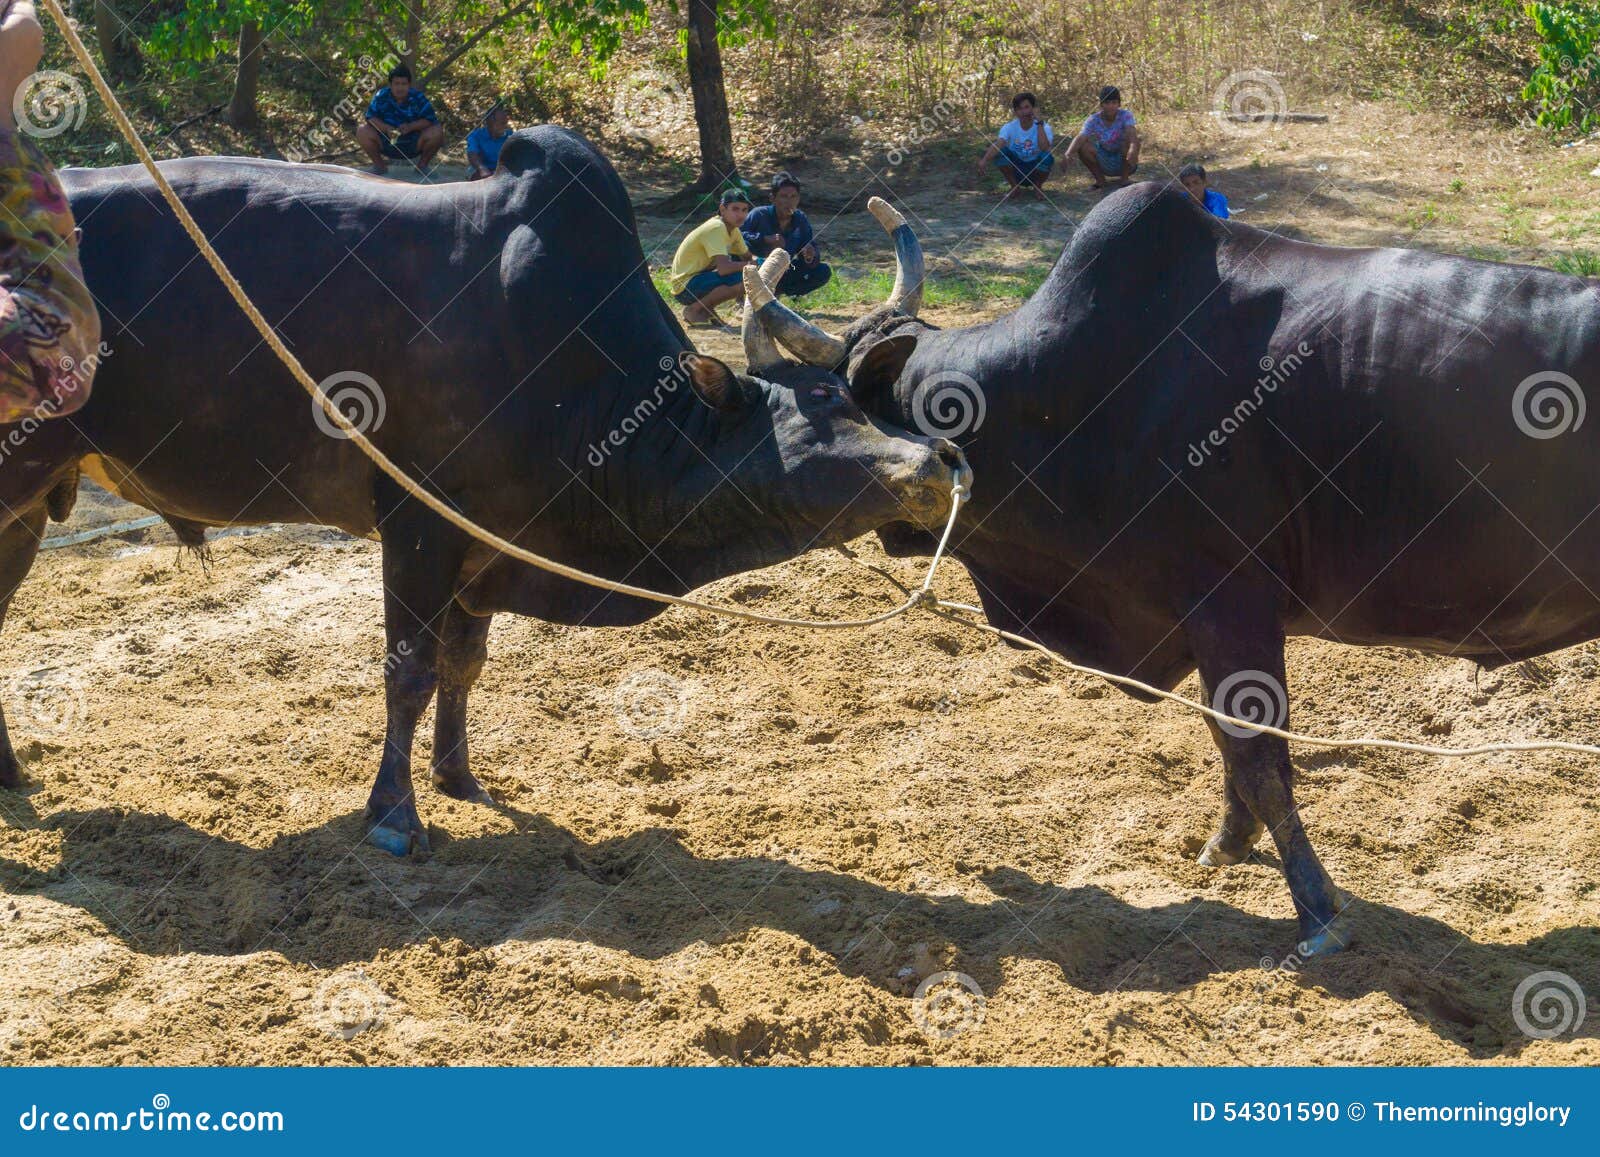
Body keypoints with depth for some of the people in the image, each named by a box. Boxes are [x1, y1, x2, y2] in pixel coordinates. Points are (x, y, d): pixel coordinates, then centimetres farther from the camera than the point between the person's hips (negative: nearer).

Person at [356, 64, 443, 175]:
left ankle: (422, 164, 3)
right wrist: (386, 128, -31)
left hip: (413, 144, -1)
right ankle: (379, 164, 2)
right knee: (362, 131, -22)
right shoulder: (381, 96, -8)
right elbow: (371, 117, -12)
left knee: (436, 133, -25)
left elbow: (430, 119, -15)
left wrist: (411, 127, -30)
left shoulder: (418, 97, -10)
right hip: (385, 143, 1)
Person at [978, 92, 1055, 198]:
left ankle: (1037, 187, -4)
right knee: (1000, 151, -27)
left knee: (1047, 156, -34)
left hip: (1035, 168, -1)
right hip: (1016, 167, 1)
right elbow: (998, 144, -30)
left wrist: (1039, 122, -33)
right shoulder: (1010, 127, -12)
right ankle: (1014, 186, -5)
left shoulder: (1044, 127, -16)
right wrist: (985, 160, -50)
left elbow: (1044, 148, -36)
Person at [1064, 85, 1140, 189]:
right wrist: (1068, 154, -47)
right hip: (1105, 164, 2)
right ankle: (1100, 179, -1)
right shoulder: (1094, 120, -12)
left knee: (1129, 138, -29)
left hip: (1125, 163, -2)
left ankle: (1125, 178, -11)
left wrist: (1133, 150, -59)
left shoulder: (1125, 116, -17)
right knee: (1083, 147, -22)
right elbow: (1080, 138, -26)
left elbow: (1132, 133, -36)